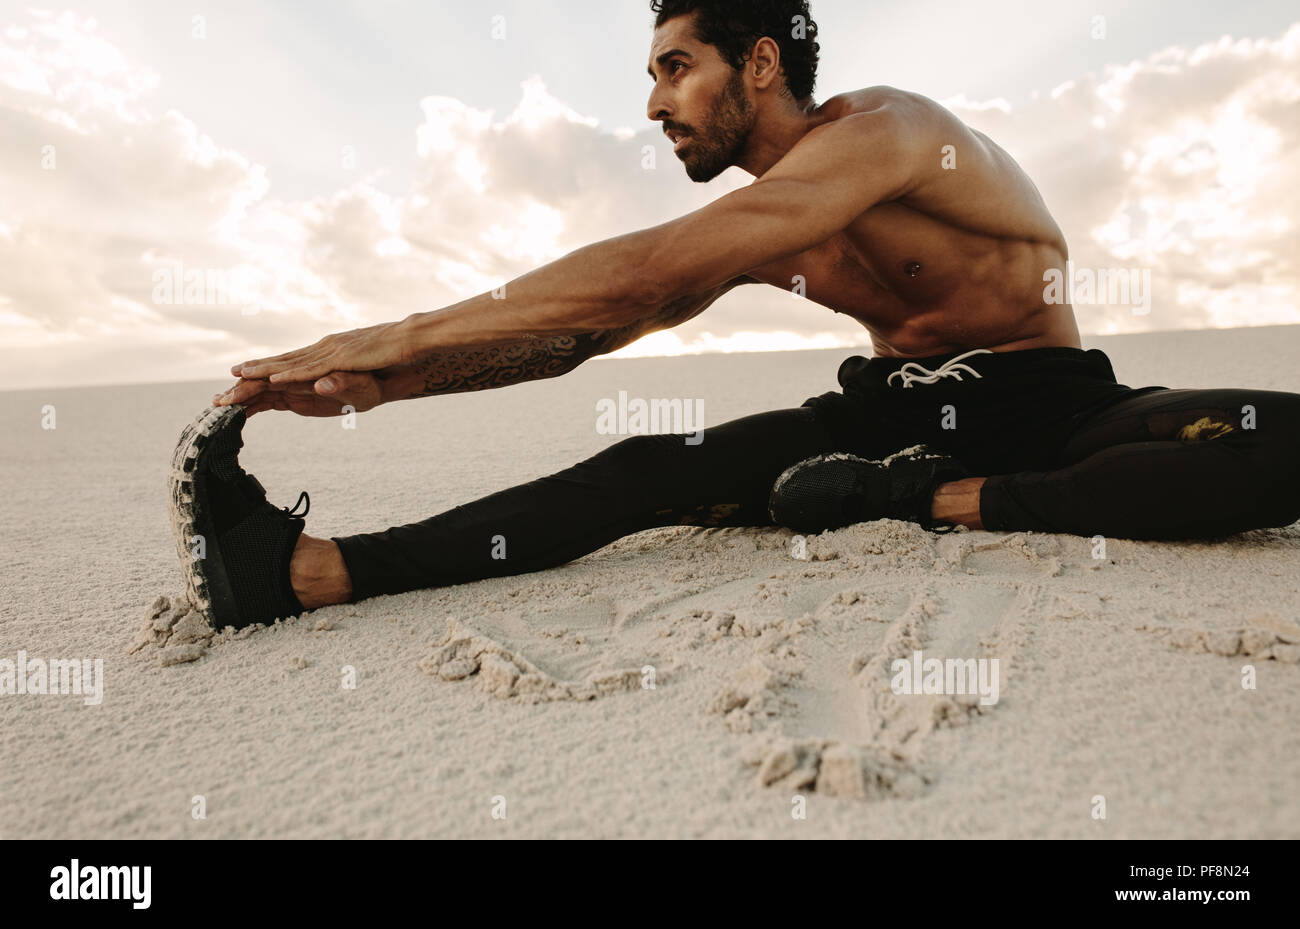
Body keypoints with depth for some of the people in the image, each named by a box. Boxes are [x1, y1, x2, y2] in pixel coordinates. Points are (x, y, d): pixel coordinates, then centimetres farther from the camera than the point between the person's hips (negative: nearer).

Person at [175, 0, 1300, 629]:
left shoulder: (880, 130, -19)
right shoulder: (752, 223, 5)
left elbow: (644, 274, -30)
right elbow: (587, 331, 1)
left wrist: (409, 334, -28)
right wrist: (392, 380, -9)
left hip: (1049, 408, -3)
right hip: (897, 409, 4)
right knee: (653, 470, -17)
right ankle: (306, 570, -23)